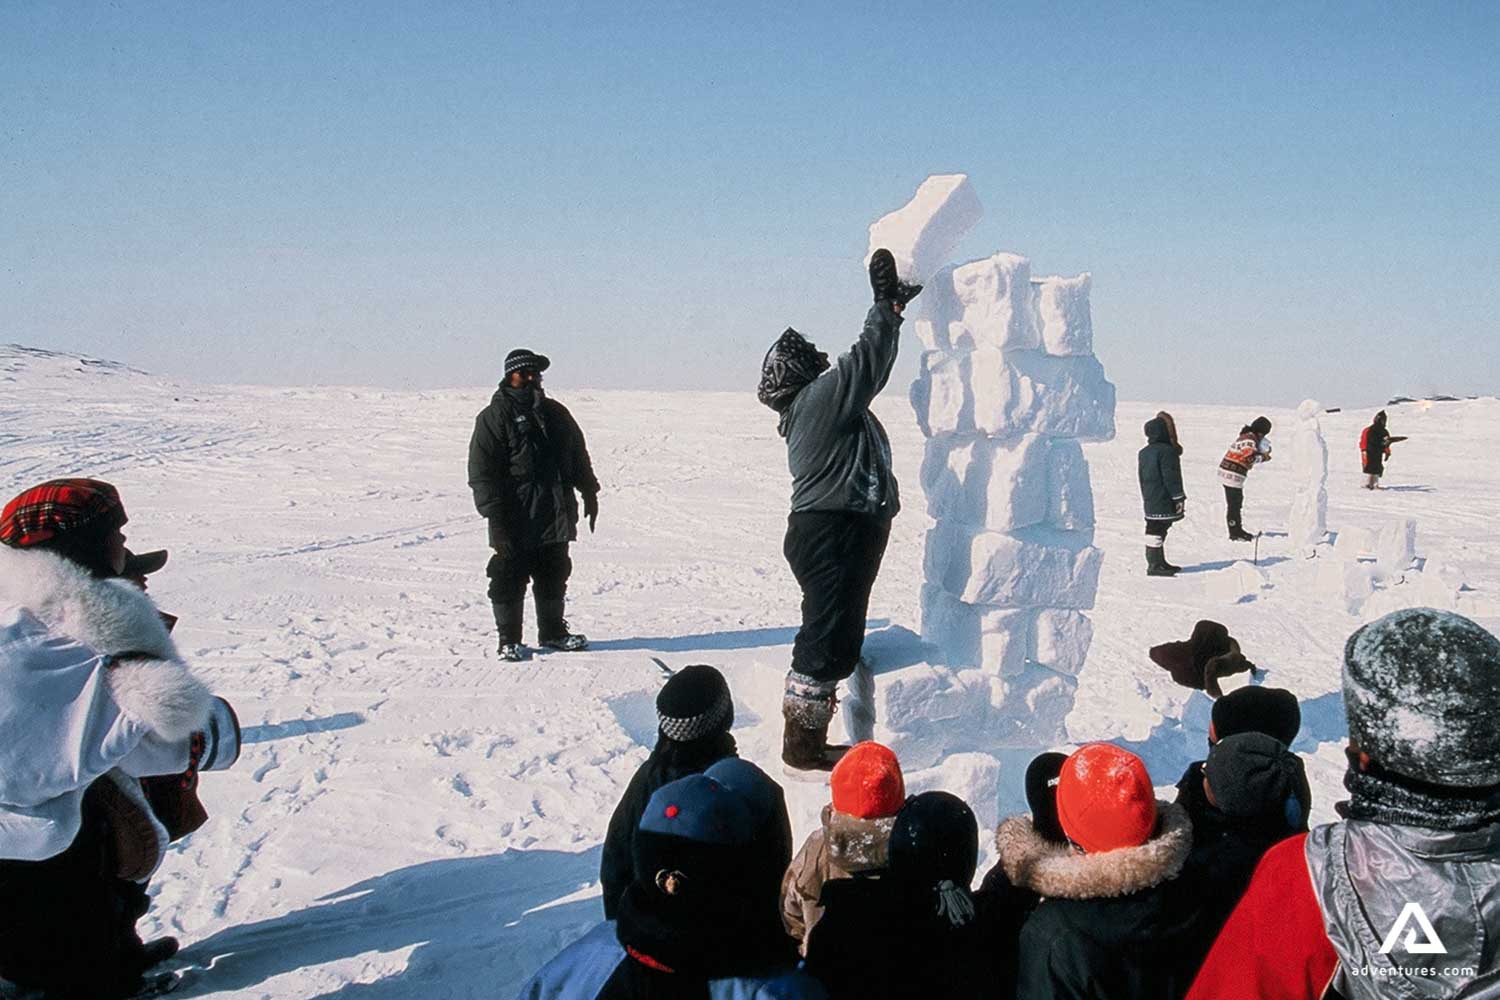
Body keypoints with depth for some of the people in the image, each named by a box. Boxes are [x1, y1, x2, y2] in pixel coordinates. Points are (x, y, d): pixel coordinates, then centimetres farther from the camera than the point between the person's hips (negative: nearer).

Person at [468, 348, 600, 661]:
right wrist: (495, 514, -16)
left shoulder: (555, 413, 14)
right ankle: (509, 640, 13)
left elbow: (578, 456, 24)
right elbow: (481, 471, -9)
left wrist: (589, 493, 20)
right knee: (510, 579, 1)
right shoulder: (495, 417, -5)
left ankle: (553, 632, 28)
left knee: (554, 576, 14)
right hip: (515, 520, -6)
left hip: (556, 516, 6)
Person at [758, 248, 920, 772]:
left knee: (839, 640, 17)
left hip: (840, 534, 11)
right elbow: (867, 363, -15)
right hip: (833, 536, -11)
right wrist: (886, 306, -6)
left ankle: (808, 739, 26)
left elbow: (866, 368, 25)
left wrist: (893, 307, 22)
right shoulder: (820, 398, -12)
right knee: (828, 641, -5)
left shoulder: (820, 402, 16)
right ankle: (802, 747, 4)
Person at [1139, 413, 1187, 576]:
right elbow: (1171, 477, -16)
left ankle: (1160, 562, 23)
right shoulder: (1167, 451, -14)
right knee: (1157, 530, -8)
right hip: (1164, 502, -9)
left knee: (1157, 530, 15)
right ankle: (1154, 565, -7)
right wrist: (1179, 497, -11)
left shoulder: (1143, 453, 13)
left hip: (1150, 500, 9)